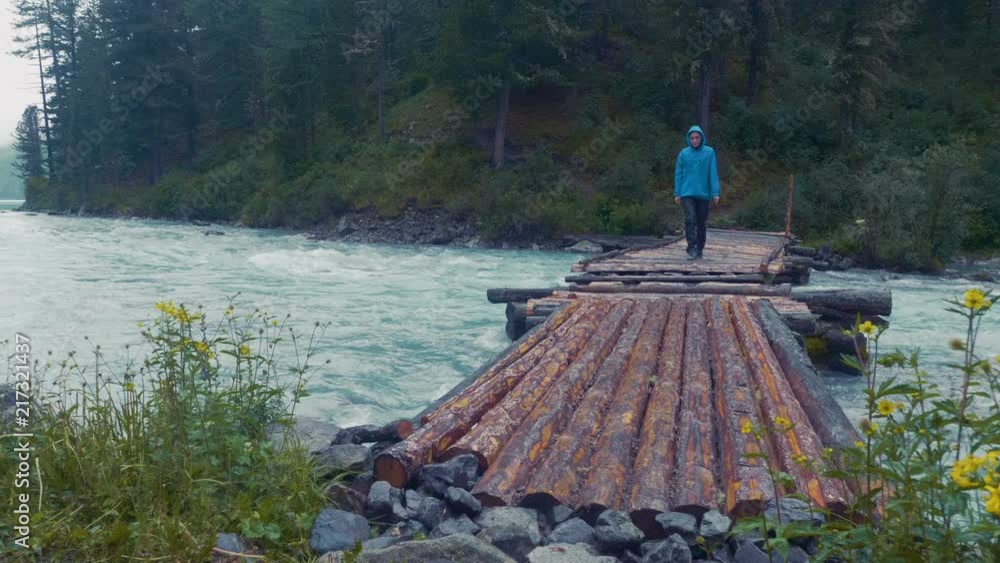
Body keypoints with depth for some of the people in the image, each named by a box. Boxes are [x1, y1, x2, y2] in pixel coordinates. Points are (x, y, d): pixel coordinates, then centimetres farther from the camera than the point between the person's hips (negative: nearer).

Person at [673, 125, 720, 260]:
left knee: (702, 222, 9)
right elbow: (678, 174, 5)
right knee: (690, 220, -13)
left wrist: (715, 193, -8)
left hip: (703, 193, 1)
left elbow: (713, 173, -3)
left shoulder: (709, 152, -1)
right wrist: (677, 193, 1)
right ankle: (691, 249, -10)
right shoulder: (683, 153, 1)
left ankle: (700, 249, 22)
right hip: (687, 193, -1)